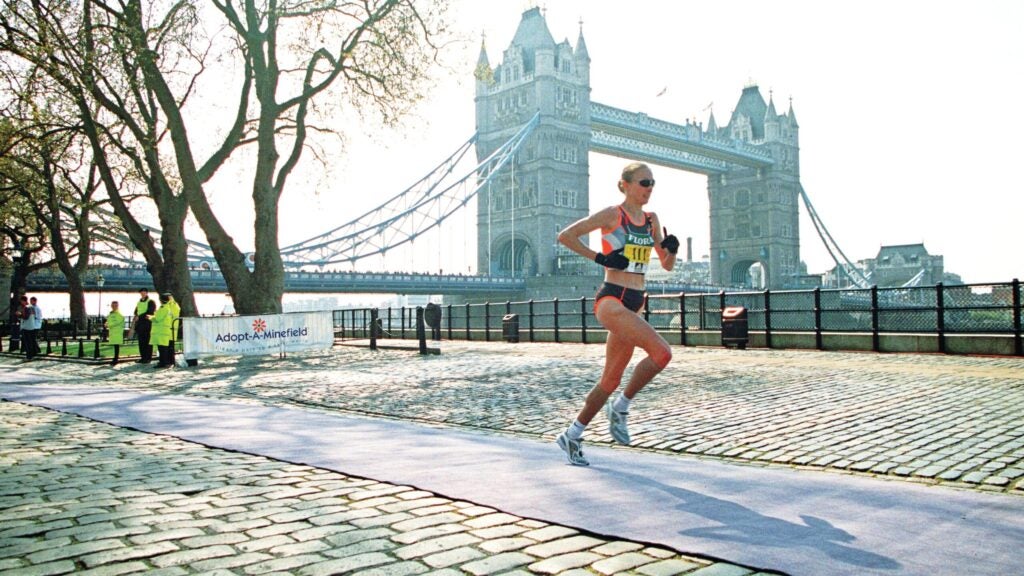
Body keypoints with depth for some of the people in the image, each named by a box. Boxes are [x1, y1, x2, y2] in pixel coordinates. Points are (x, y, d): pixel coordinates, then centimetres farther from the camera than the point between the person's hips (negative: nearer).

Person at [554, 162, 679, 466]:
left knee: (611, 380, 10)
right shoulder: (612, 215, -6)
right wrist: (599, 257, -10)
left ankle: (572, 436, 23)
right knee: (661, 352, -24)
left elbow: (667, 265, 18)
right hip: (611, 300, -7)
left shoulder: (652, 220, 14)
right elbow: (565, 236, -7)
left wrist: (671, 249, -3)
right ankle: (621, 407, -3)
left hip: (634, 304, 7)